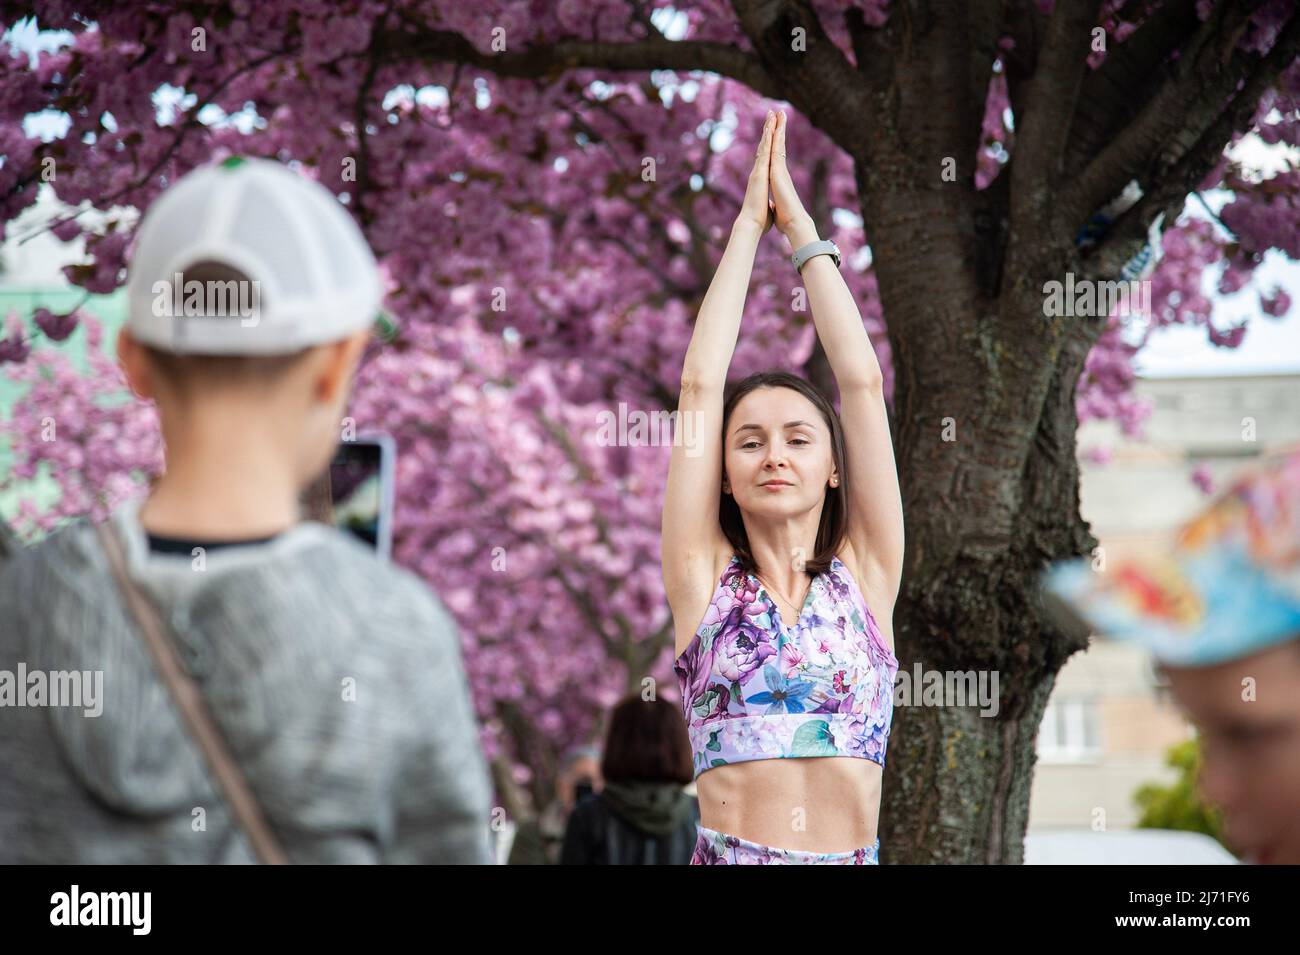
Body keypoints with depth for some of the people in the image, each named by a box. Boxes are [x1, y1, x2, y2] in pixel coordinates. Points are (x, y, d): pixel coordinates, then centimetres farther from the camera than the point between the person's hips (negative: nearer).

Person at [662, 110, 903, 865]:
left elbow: (863, 382, 6)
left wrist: (801, 229, 10)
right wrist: (749, 225, 9)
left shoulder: (864, 574, 8)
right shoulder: (705, 578, 7)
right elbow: (701, 383, 4)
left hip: (853, 853, 0)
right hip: (727, 852, 0)